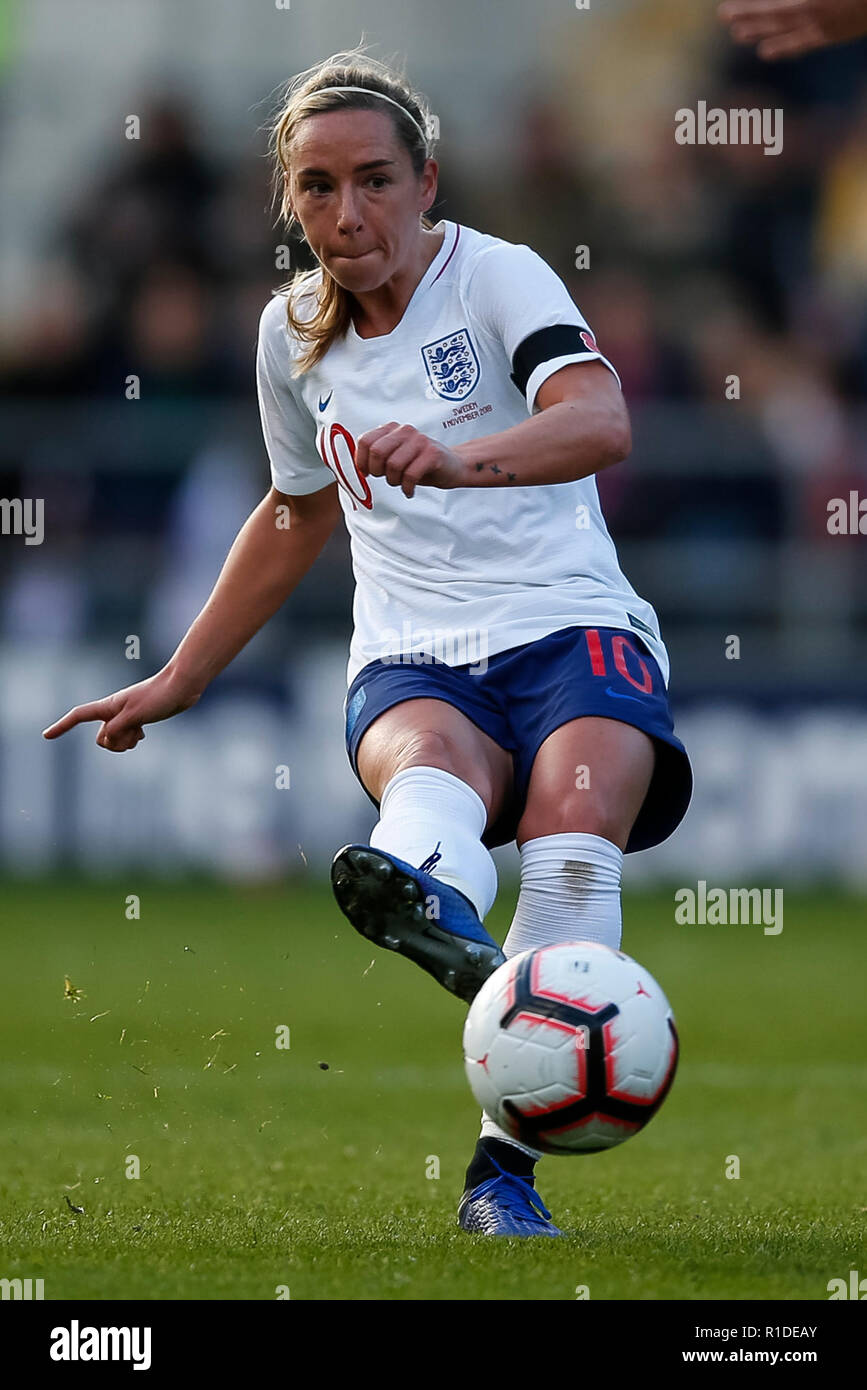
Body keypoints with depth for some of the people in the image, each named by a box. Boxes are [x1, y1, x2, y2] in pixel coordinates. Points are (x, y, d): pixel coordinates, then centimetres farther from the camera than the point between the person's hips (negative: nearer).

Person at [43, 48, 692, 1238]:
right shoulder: (295, 333, 13)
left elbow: (602, 422, -24)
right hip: (414, 659, 3)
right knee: (428, 760, -36)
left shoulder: (496, 277, -4)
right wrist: (179, 680, 37)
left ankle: (505, 1166, -41)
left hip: (572, 627, -3)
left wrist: (456, 458, -44)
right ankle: (433, 906, -73)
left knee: (578, 808, -35)